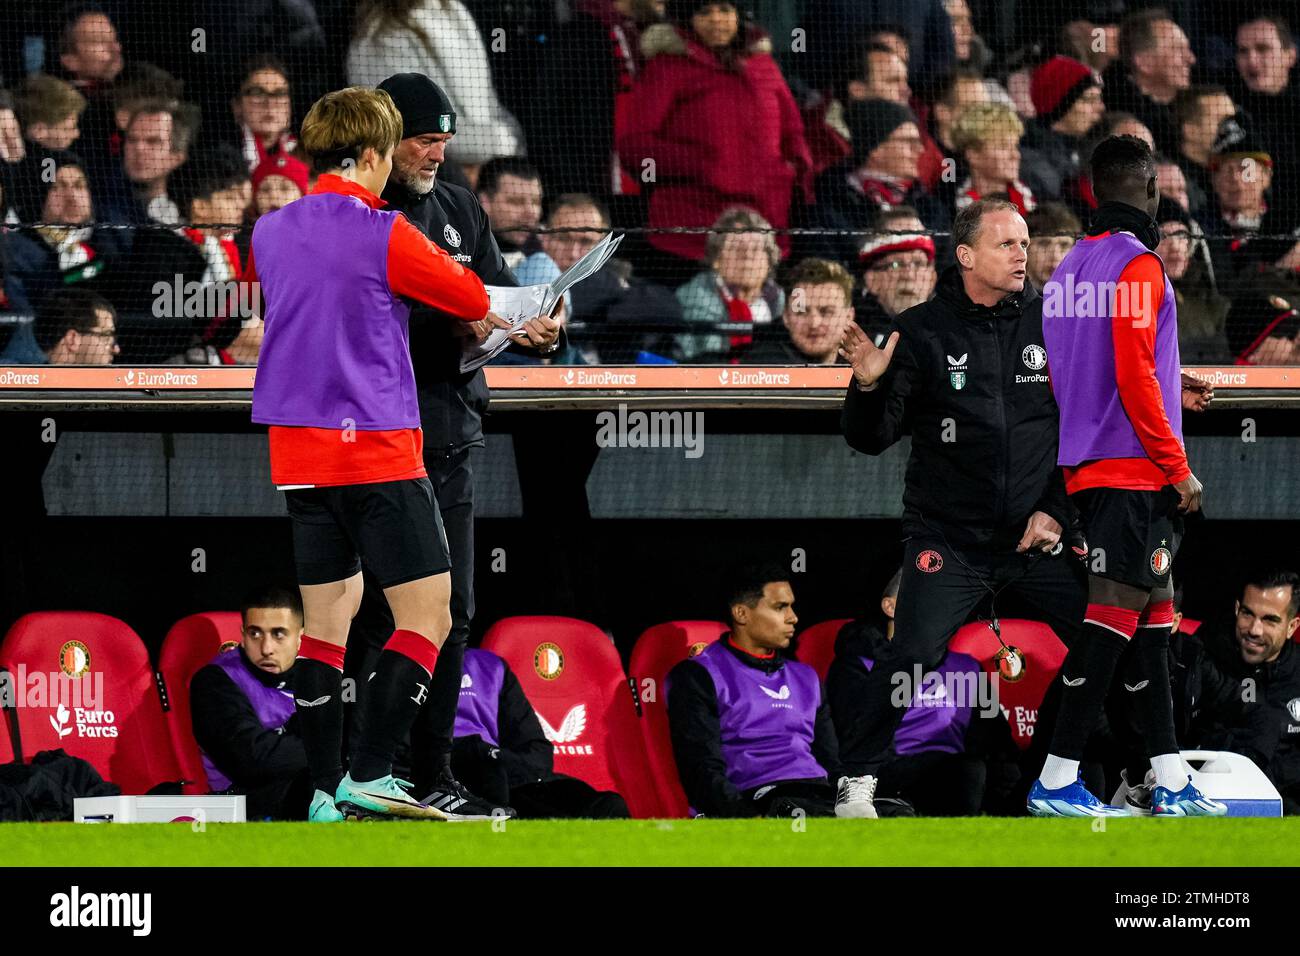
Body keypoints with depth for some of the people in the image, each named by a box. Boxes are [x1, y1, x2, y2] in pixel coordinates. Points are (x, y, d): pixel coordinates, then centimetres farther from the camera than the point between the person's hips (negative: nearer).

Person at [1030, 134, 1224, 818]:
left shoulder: (1069, 268, 15)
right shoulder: (1136, 266, -12)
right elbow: (1135, 378, -17)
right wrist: (1178, 469, -13)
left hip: (1089, 470, 9)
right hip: (1135, 471, -9)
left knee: (1151, 615, 10)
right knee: (1118, 613, -9)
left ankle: (1172, 785, 10)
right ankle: (1055, 782, -12)